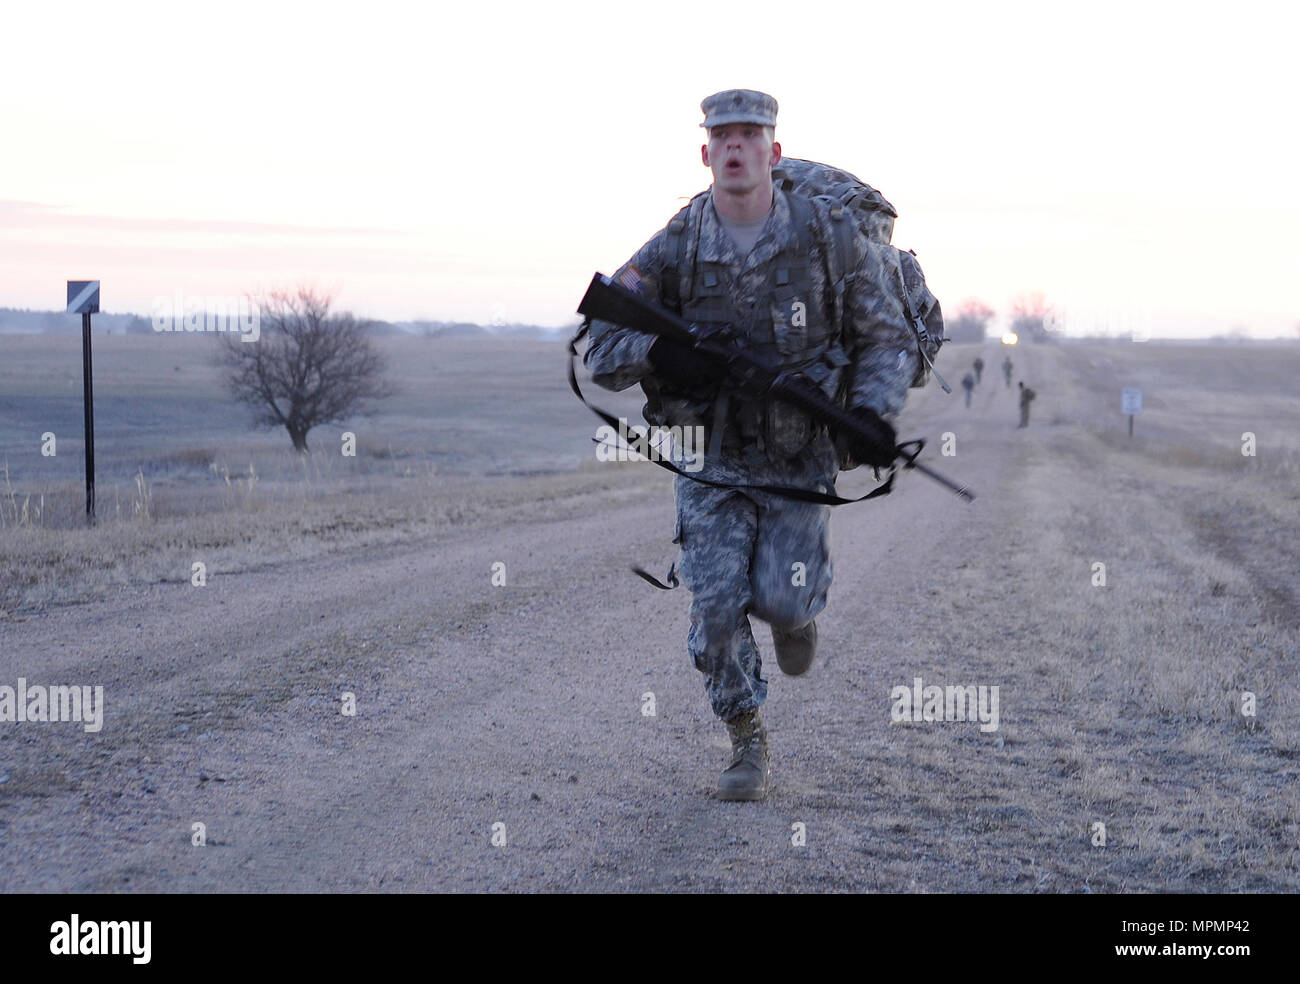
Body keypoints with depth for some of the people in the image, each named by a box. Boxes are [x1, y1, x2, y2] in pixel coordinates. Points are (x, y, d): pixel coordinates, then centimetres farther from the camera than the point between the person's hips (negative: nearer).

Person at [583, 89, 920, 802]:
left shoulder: (825, 236, -12)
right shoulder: (672, 251, -10)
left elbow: (888, 336, -4)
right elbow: (599, 351, -7)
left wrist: (874, 414, -21)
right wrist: (660, 352, -28)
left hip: (801, 455, -1)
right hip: (712, 454, 1)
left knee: (780, 600, -8)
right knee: (716, 606, -6)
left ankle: (801, 604, 32)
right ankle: (748, 748, 12)